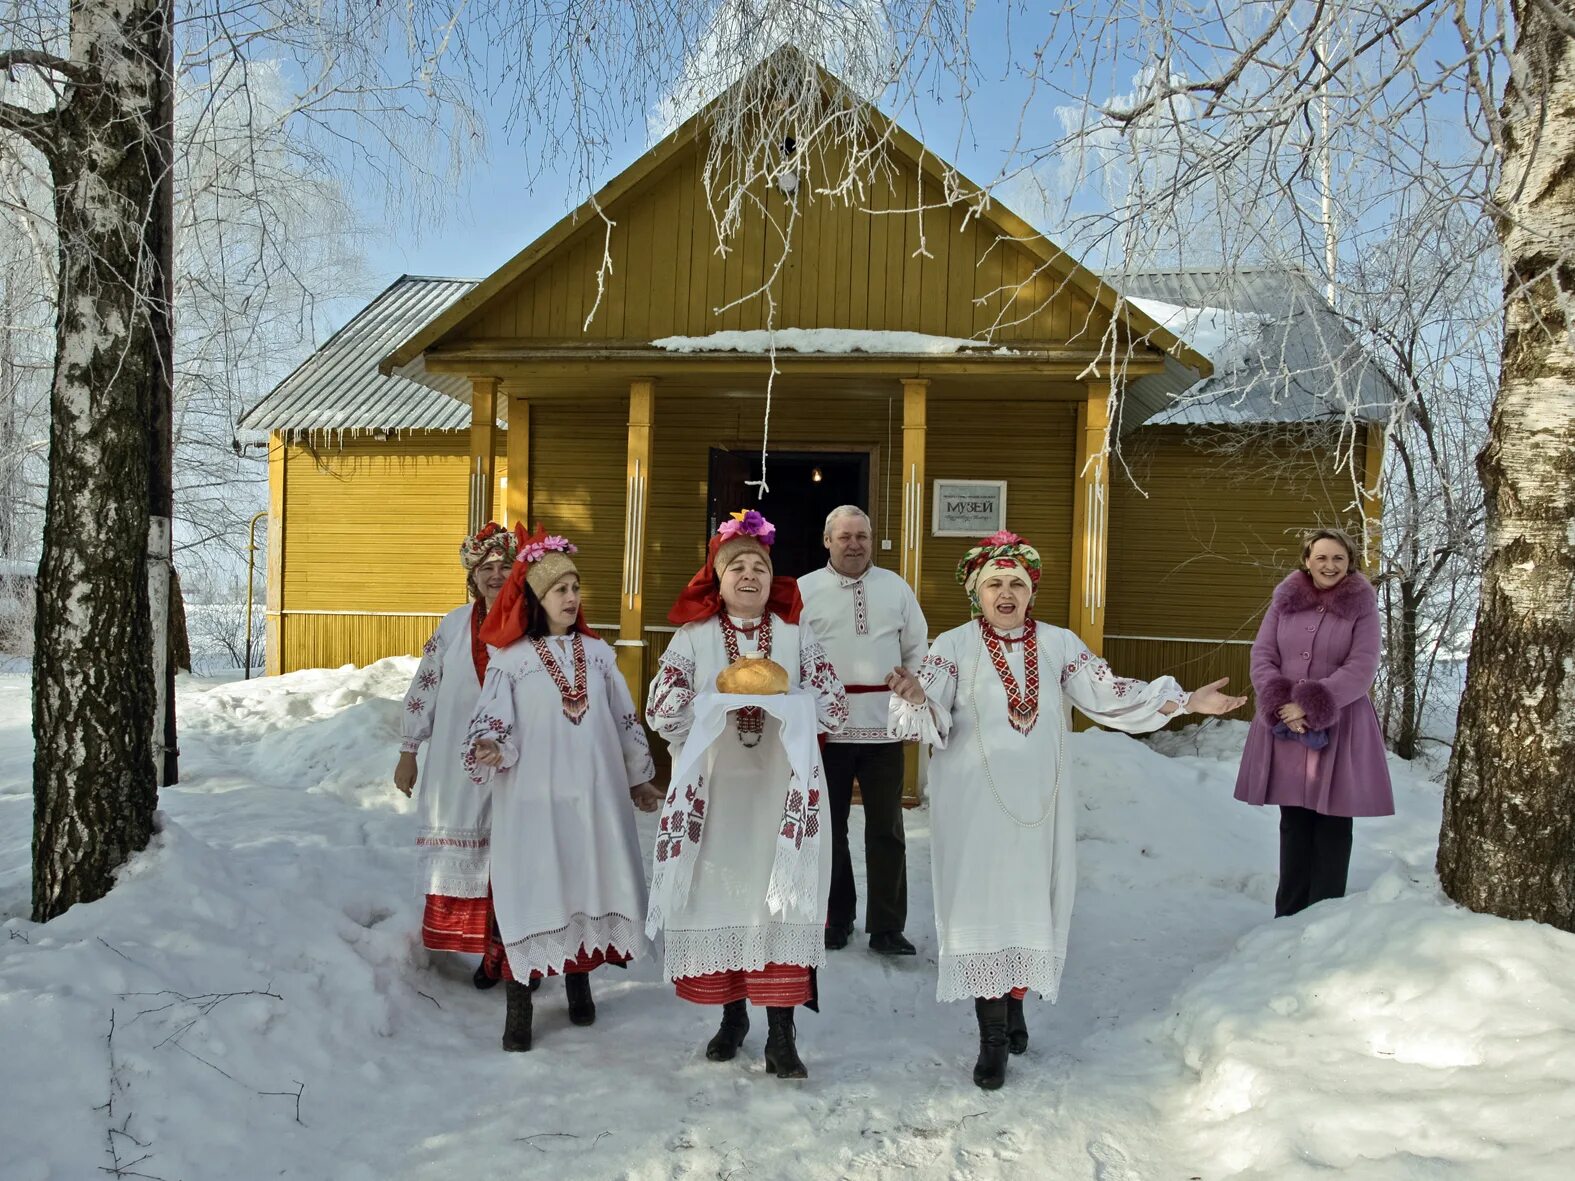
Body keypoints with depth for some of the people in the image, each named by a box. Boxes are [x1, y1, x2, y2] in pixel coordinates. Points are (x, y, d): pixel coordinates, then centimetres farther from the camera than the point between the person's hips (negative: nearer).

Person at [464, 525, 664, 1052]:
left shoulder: (598, 653, 9)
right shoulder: (509, 659, -3)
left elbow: (626, 720, 14)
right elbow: (492, 723, -7)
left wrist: (640, 778, 18)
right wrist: (490, 750, -30)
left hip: (595, 794, 4)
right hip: (533, 797, -4)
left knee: (590, 883, 9)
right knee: (531, 890, -3)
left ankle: (579, 979, 28)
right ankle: (519, 1004, 7)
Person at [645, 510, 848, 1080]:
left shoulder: (797, 638, 5)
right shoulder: (693, 638, 4)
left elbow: (834, 709, 0)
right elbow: (660, 712, -4)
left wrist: (778, 701, -15)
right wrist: (721, 699, -17)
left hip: (780, 792, 0)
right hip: (713, 790, 0)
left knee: (782, 900, -3)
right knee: (719, 896, 5)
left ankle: (781, 1034, 4)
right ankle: (732, 1014, 23)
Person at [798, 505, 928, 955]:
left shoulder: (896, 588, 9)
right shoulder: (804, 590, 2)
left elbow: (917, 652, 13)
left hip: (883, 727, 1)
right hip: (826, 728, -1)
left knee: (886, 829, 3)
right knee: (829, 827, 9)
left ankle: (886, 927, 11)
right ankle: (835, 919, 24)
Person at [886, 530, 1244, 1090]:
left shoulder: (1059, 644, 6)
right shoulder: (953, 647, -3)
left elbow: (1108, 695, 5)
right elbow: (932, 718, -12)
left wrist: (1183, 701, -1)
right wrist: (916, 698, -35)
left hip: (1039, 799, 3)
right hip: (974, 802, -3)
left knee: (1030, 899, 9)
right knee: (983, 903, -3)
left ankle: (1015, 1002, 31)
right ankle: (992, 1037, 6)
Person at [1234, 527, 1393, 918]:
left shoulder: (1361, 606, -2)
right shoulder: (1284, 601, 5)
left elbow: (1362, 668, -9)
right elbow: (1262, 656, 2)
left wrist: (1312, 705, -18)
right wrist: (1281, 704, -14)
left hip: (1339, 729, -2)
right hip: (1285, 726, 2)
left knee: (1332, 822, 3)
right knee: (1294, 819, 9)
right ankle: (1289, 914, 18)